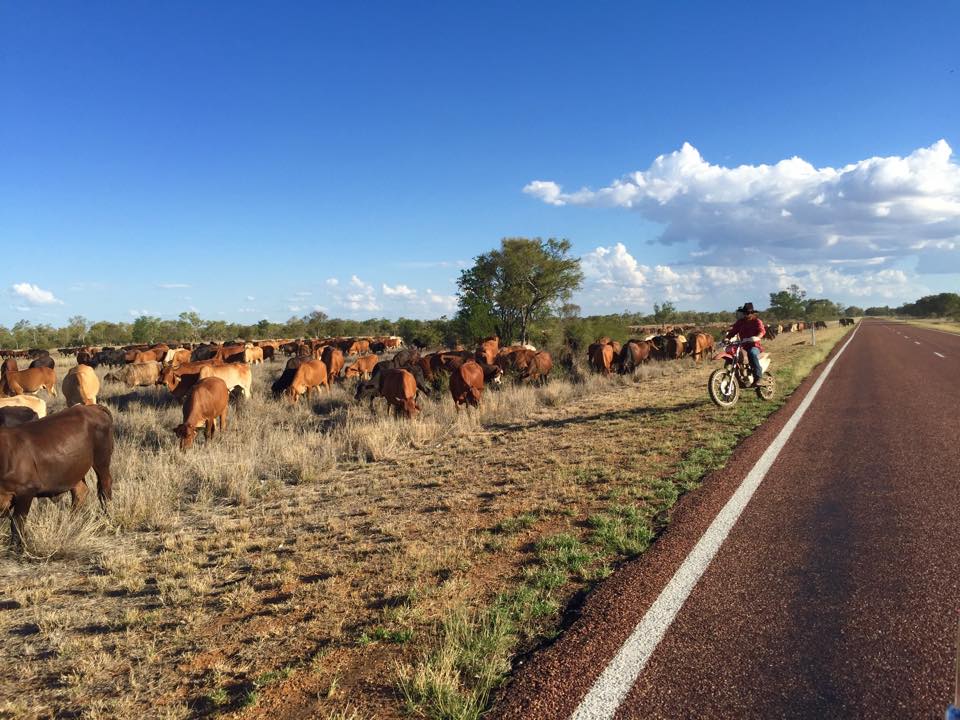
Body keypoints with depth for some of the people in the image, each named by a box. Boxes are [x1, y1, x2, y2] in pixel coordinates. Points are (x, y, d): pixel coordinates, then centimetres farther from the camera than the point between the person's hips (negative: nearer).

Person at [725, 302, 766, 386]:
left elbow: (762, 331, -15)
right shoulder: (740, 322, 14)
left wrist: (757, 337, -38)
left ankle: (758, 378, -38)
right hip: (743, 346, 5)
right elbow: (733, 331, 7)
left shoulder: (757, 321, 2)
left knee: (752, 353, -39)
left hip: (754, 346, -5)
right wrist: (726, 338, -14)